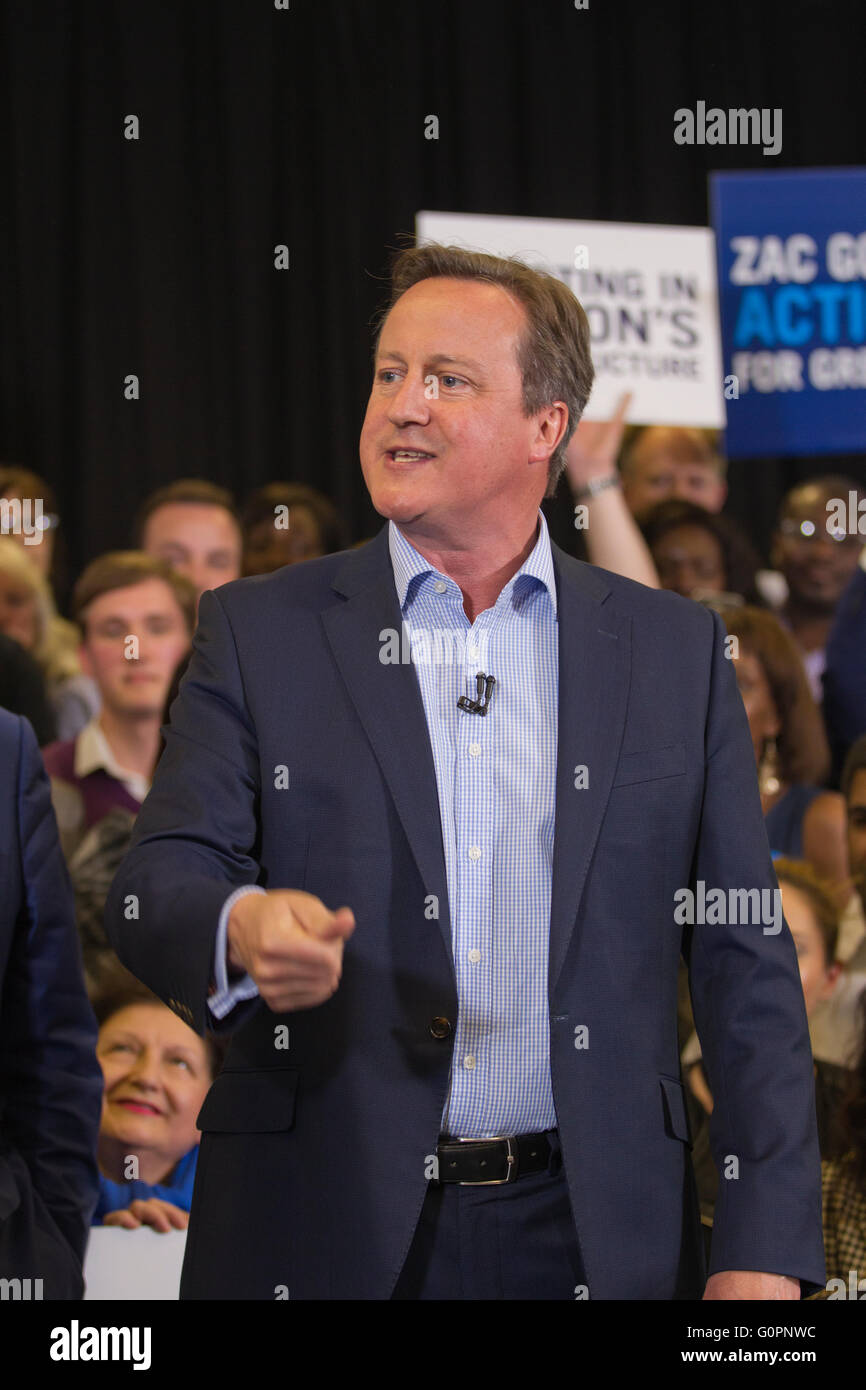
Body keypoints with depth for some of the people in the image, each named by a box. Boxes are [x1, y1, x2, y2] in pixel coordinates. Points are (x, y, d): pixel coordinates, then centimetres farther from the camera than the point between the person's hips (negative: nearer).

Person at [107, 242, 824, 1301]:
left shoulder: (675, 649, 8)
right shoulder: (260, 631, 6)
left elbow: (744, 965, 6)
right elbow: (156, 882, -3)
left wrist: (766, 1252, -3)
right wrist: (240, 931, -27)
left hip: (593, 1240, 1)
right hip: (323, 1240, 0)